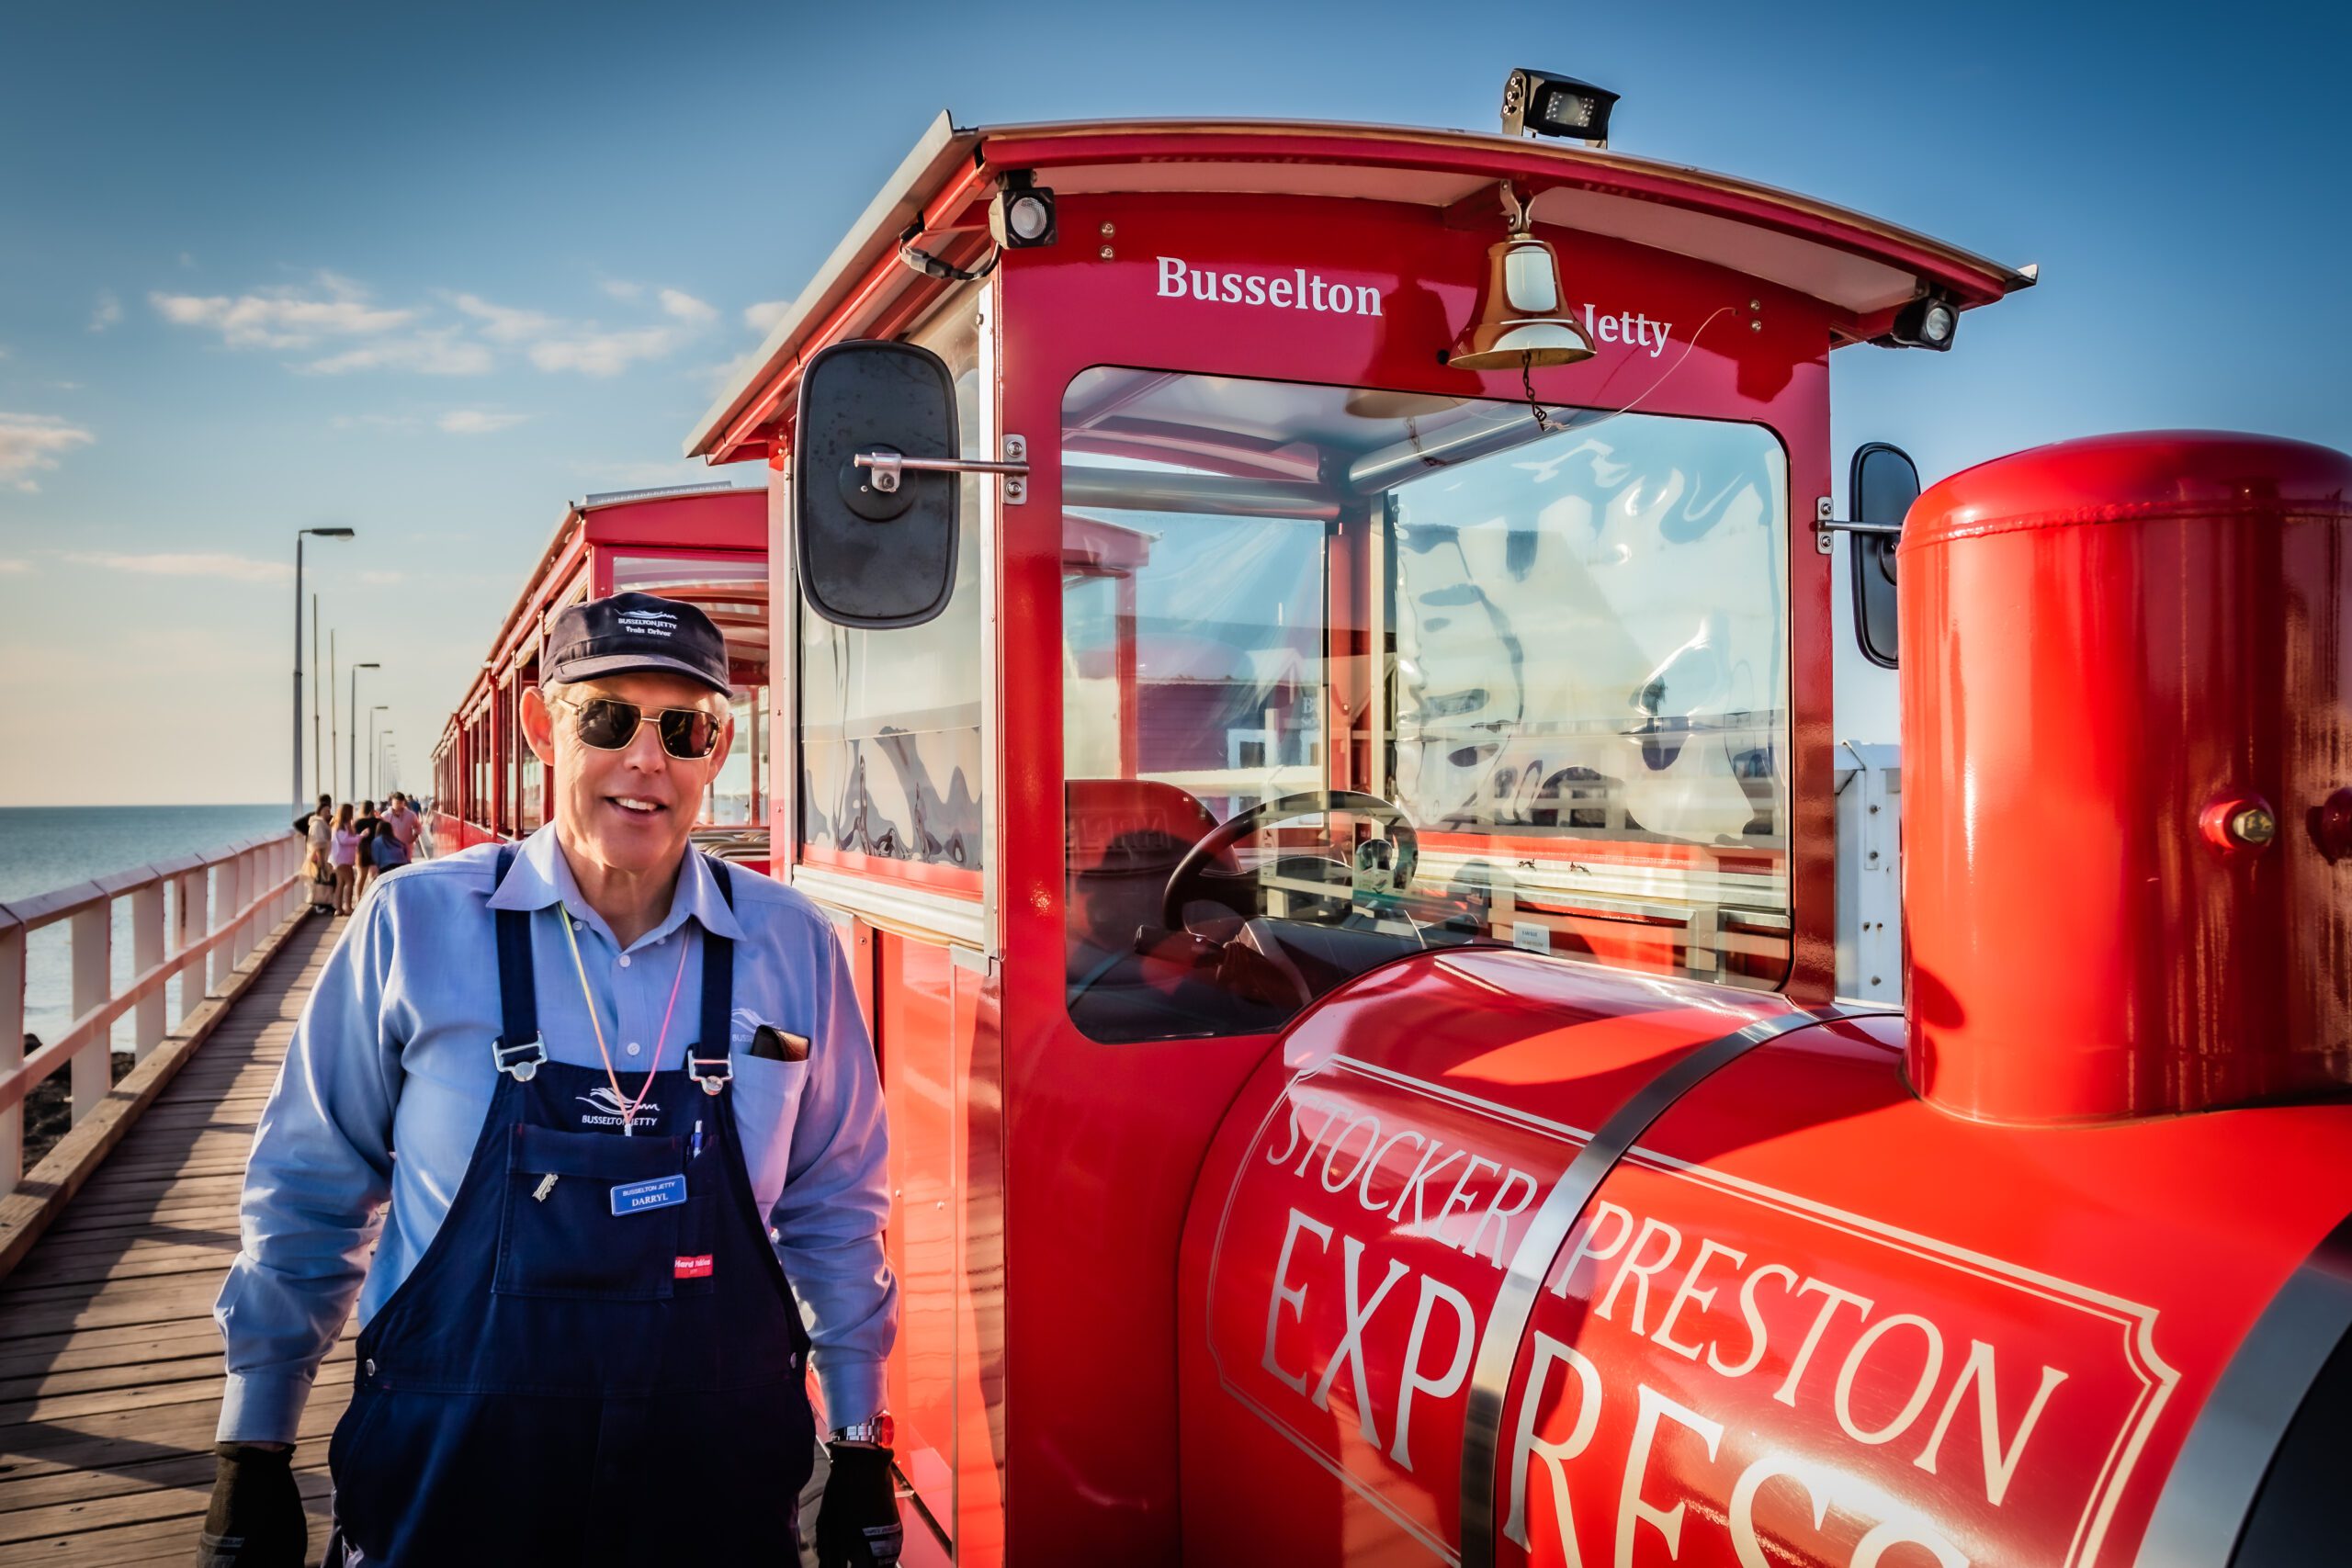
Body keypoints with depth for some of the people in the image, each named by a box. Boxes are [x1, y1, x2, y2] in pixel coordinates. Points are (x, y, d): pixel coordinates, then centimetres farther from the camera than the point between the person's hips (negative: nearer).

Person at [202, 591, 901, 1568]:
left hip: (717, 1483, 2)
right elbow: (306, 1194, 1)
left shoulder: (793, 947, -5)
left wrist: (861, 1452, 7)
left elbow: (832, 1211, 5)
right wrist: (253, 1457, 4)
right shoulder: (416, 925, -8)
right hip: (448, 1477, -1)